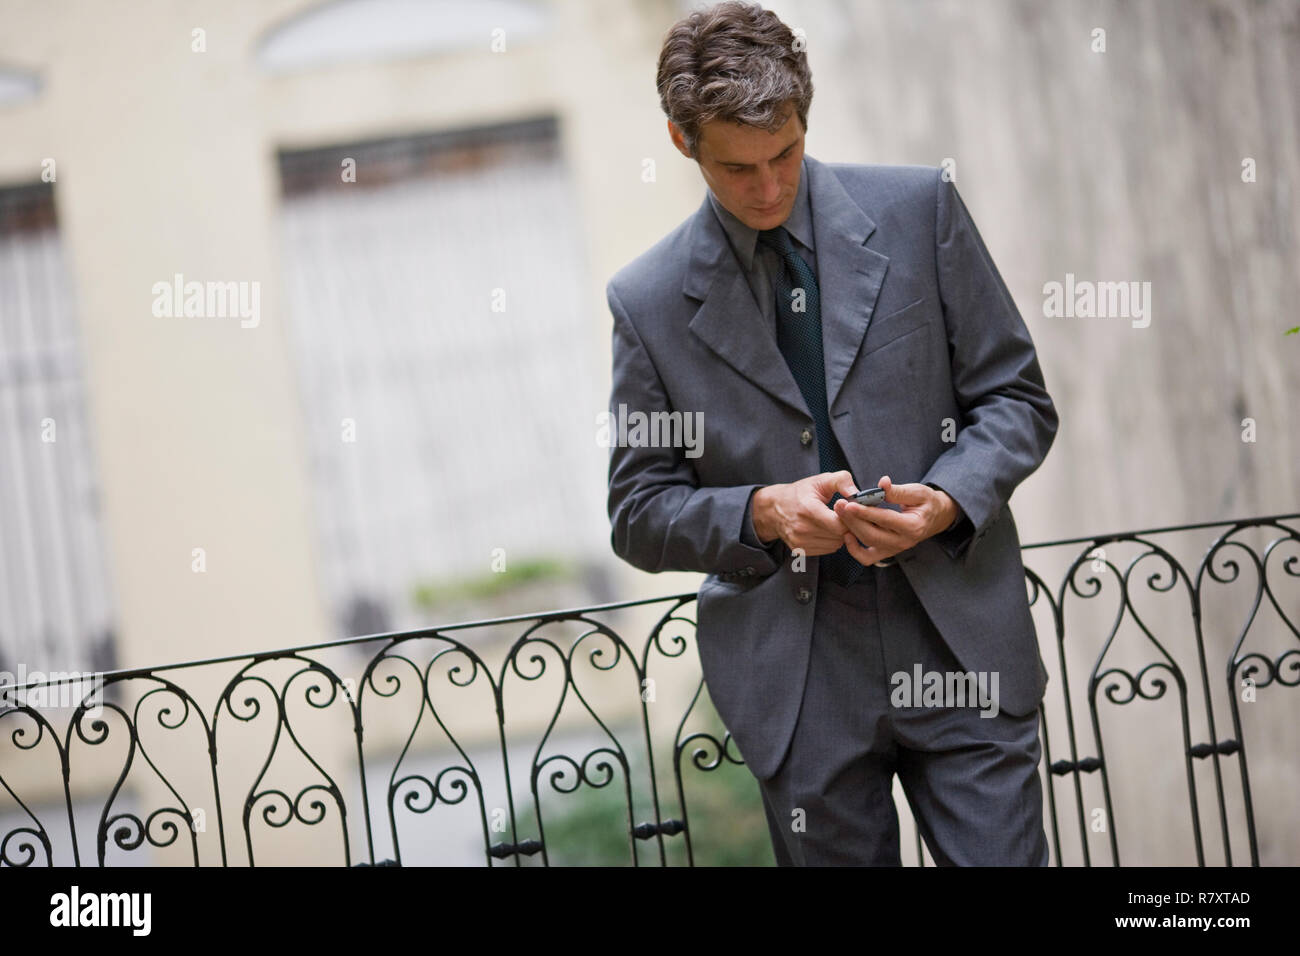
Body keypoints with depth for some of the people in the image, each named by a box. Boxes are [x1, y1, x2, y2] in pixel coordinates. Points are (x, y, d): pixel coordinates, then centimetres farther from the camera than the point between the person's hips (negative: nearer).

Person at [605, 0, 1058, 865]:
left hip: (960, 642, 0)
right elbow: (639, 516, 5)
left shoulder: (919, 210, 2)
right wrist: (761, 511, -14)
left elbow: (1017, 399, 5)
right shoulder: (649, 300, 2)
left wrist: (949, 501, -14)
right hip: (798, 685, 0)